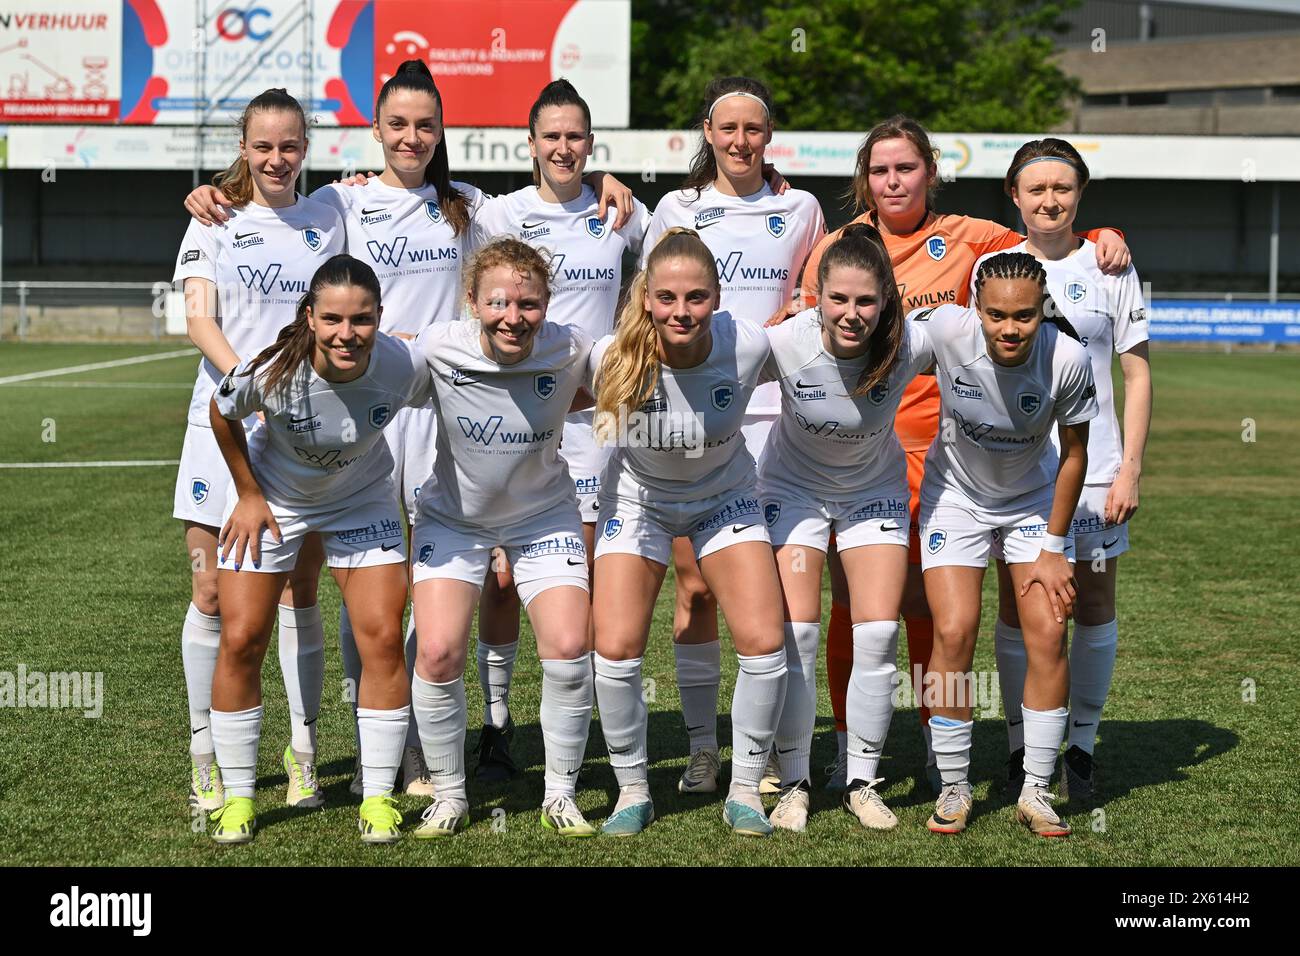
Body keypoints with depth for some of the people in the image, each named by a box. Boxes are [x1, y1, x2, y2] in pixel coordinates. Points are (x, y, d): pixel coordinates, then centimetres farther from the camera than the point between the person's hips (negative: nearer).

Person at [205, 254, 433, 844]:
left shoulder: (404, 368, -31)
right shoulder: (271, 370, -34)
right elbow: (222, 416, -11)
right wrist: (249, 496, -6)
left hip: (362, 501, 1)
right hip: (271, 497, -1)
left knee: (383, 638, -8)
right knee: (241, 641, -5)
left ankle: (378, 797, 5)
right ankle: (237, 796, 10)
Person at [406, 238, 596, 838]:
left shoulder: (571, 351, -22)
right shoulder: (438, 349, -24)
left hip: (544, 517, 0)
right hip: (454, 517, 0)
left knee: (568, 648, -13)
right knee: (438, 653, -14)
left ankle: (560, 794, 9)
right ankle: (449, 795, 10)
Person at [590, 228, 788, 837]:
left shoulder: (748, 346, -27)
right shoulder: (614, 358, -29)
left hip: (725, 498, 1)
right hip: (639, 500, -1)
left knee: (764, 643, -12)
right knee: (616, 649, -15)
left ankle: (744, 791, 9)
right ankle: (632, 791, 8)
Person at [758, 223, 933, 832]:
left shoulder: (912, 344, -27)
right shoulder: (785, 345, -30)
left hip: (875, 491, 1)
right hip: (794, 487, -1)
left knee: (878, 633, -7)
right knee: (796, 634, -9)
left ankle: (862, 784, 8)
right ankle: (793, 784, 6)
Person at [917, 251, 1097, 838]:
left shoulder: (1068, 359, -27)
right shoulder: (946, 329, -30)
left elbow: (1074, 452, -12)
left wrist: (1055, 547, -7)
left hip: (1034, 499, 1)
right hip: (955, 495, -1)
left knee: (1048, 635, -8)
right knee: (954, 634, -12)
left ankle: (1036, 793, 6)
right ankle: (953, 788, 5)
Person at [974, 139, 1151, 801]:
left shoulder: (1109, 268, 3)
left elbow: (1137, 375, 4)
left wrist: (1131, 467, -4)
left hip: (1094, 469, 0)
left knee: (1094, 607, 4)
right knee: (1016, 608, 3)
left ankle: (1081, 745, 16)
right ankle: (1020, 745, 15)